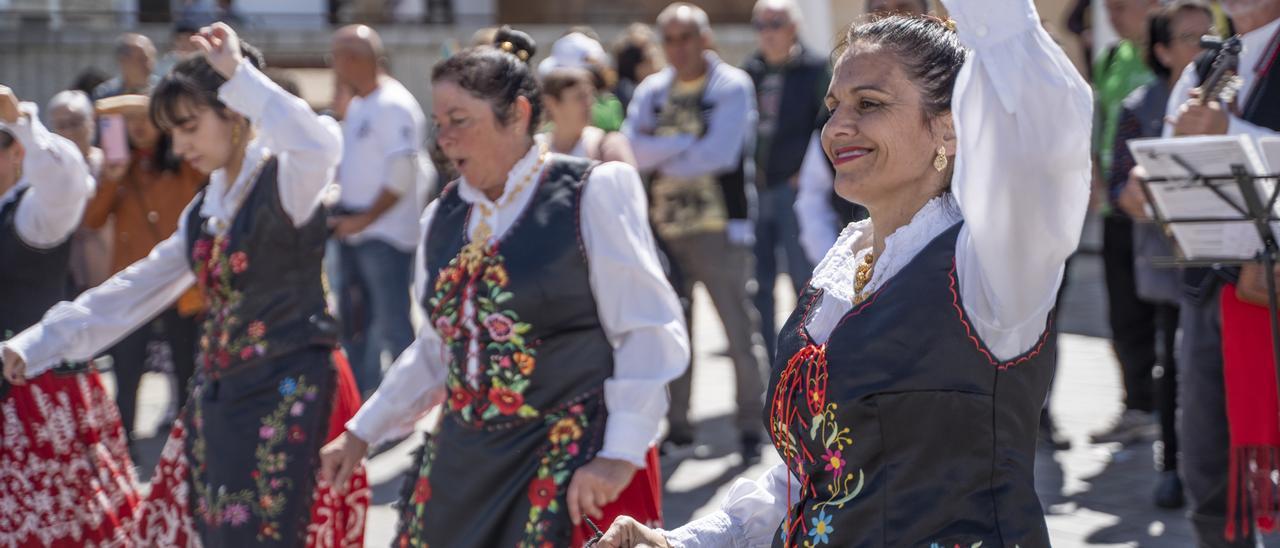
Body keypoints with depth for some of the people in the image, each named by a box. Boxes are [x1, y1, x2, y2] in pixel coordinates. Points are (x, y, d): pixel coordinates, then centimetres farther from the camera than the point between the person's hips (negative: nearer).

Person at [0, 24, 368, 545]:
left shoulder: (286, 180, -11)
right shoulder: (205, 209, 13)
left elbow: (319, 145, -36)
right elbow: (135, 290, 16)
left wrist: (238, 71, -26)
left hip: (289, 396, -8)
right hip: (217, 397, 8)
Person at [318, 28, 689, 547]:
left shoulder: (592, 193, -7)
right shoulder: (444, 216, 10)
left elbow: (648, 334, -10)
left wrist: (621, 456, -17)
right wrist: (362, 432, 21)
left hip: (571, 464, -6)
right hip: (463, 465, 6)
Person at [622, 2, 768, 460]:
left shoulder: (732, 86, -4)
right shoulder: (652, 91, 9)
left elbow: (721, 153, -17)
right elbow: (632, 149, -5)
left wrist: (661, 160, -7)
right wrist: (689, 143, -15)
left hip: (719, 227, -5)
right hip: (664, 228, 5)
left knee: (740, 328, -4)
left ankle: (751, 426, 4)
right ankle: (675, 424, 18)